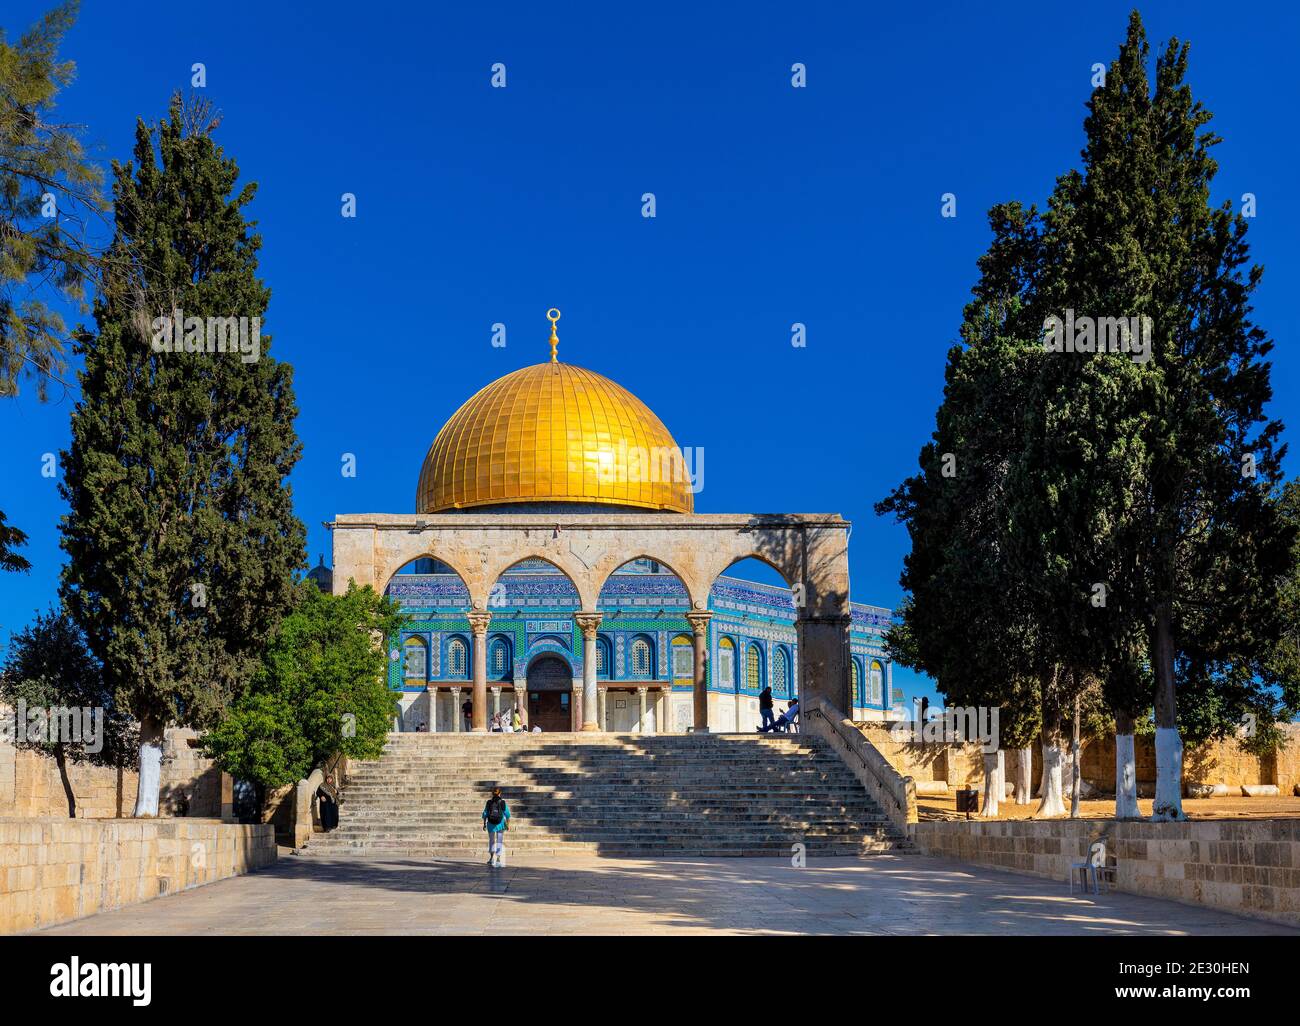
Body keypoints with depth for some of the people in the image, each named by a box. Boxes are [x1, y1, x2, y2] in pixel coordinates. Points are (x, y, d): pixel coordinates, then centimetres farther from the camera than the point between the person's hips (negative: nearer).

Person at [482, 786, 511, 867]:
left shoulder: (489, 802, -3)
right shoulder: (502, 802, -6)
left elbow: (485, 814, -2)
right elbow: (507, 814, -4)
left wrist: (484, 824, 5)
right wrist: (508, 824, 5)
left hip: (491, 824, 1)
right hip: (500, 824, -1)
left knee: (491, 841, 18)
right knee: (499, 842, 8)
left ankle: (492, 857, 10)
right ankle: (498, 859, 4)